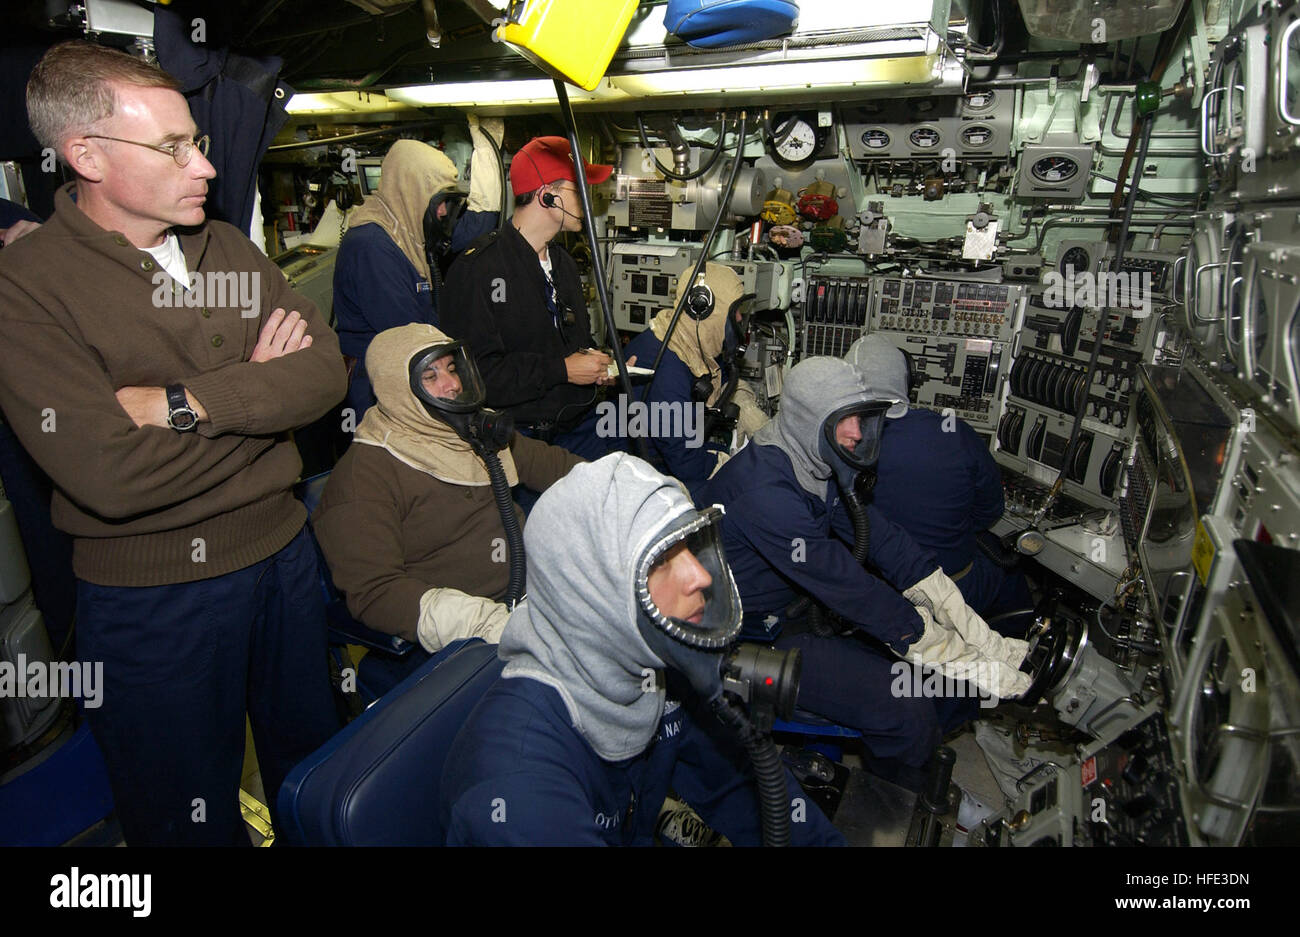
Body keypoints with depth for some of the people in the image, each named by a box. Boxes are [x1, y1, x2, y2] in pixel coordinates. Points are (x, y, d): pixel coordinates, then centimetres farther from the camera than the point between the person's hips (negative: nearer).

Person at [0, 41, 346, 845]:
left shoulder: (230, 251, 3)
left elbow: (326, 373, -9)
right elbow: (109, 475, -25)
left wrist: (180, 401, -20)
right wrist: (255, 390, -14)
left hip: (282, 555, 5)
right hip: (148, 597, -4)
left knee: (315, 765, 23)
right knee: (189, 818, 16)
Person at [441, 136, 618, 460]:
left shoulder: (564, 263, 17)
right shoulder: (477, 268, -12)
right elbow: (473, 371, -21)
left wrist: (598, 366, 5)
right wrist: (561, 370, -18)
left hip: (580, 428, 7)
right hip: (518, 436, -6)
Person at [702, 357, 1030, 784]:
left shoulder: (820, 460, 0)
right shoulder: (764, 488, -30)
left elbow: (879, 536, -5)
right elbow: (847, 587, -29)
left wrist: (981, 638, -12)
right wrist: (964, 661, -23)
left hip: (797, 601, 9)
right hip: (753, 634, -9)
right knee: (908, 714, -17)